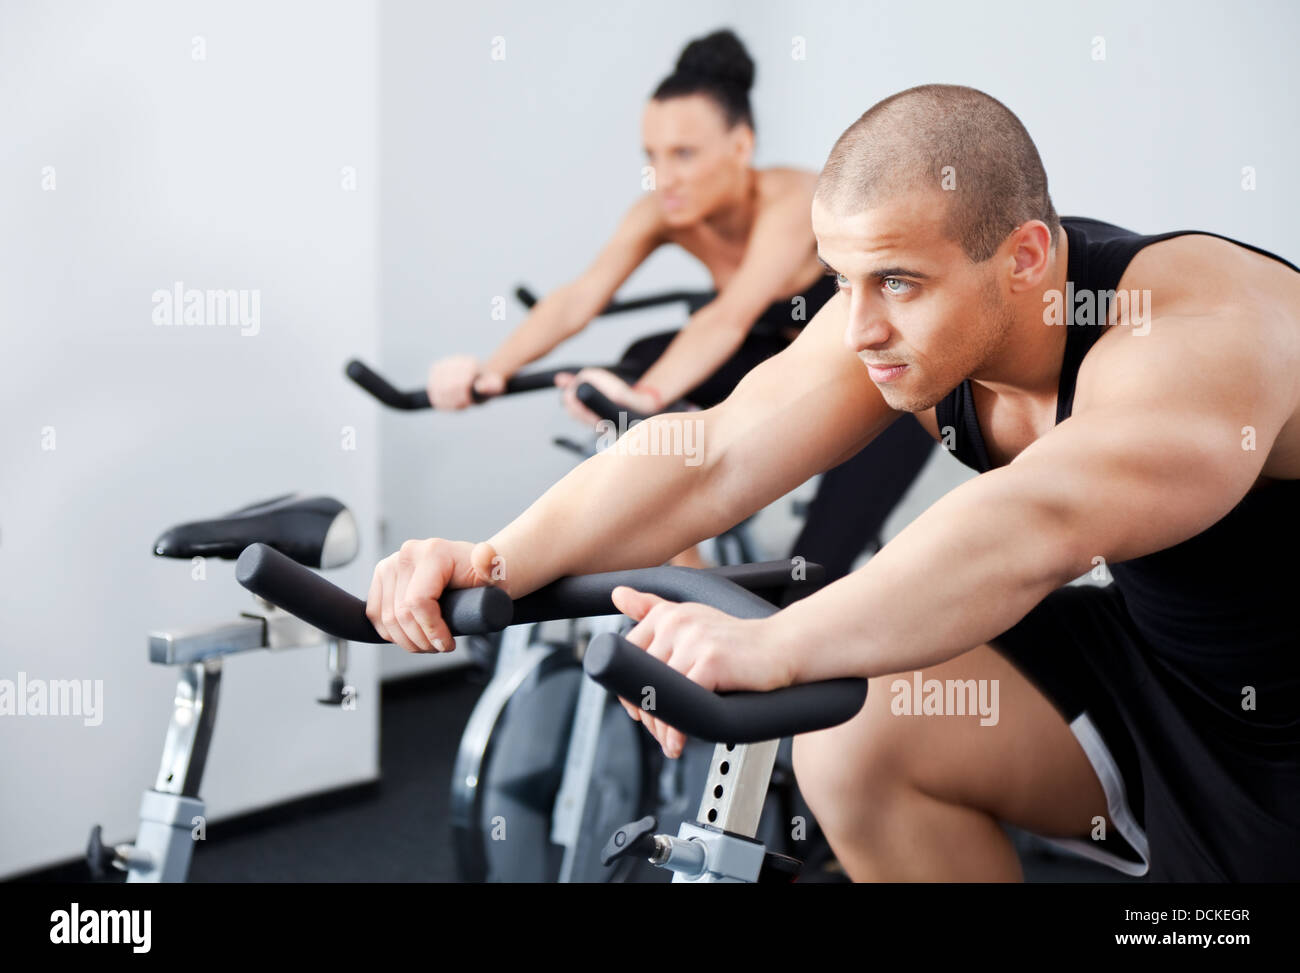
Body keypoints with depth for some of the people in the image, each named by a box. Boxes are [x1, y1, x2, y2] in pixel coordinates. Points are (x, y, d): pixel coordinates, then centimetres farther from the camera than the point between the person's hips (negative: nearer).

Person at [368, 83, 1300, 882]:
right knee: (856, 740, -9)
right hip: (1158, 656, 6)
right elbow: (717, 455, -21)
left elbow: (1039, 524, -49)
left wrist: (773, 647, -58)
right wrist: (492, 561, -33)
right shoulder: (896, 307, -12)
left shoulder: (1201, 331, -32)